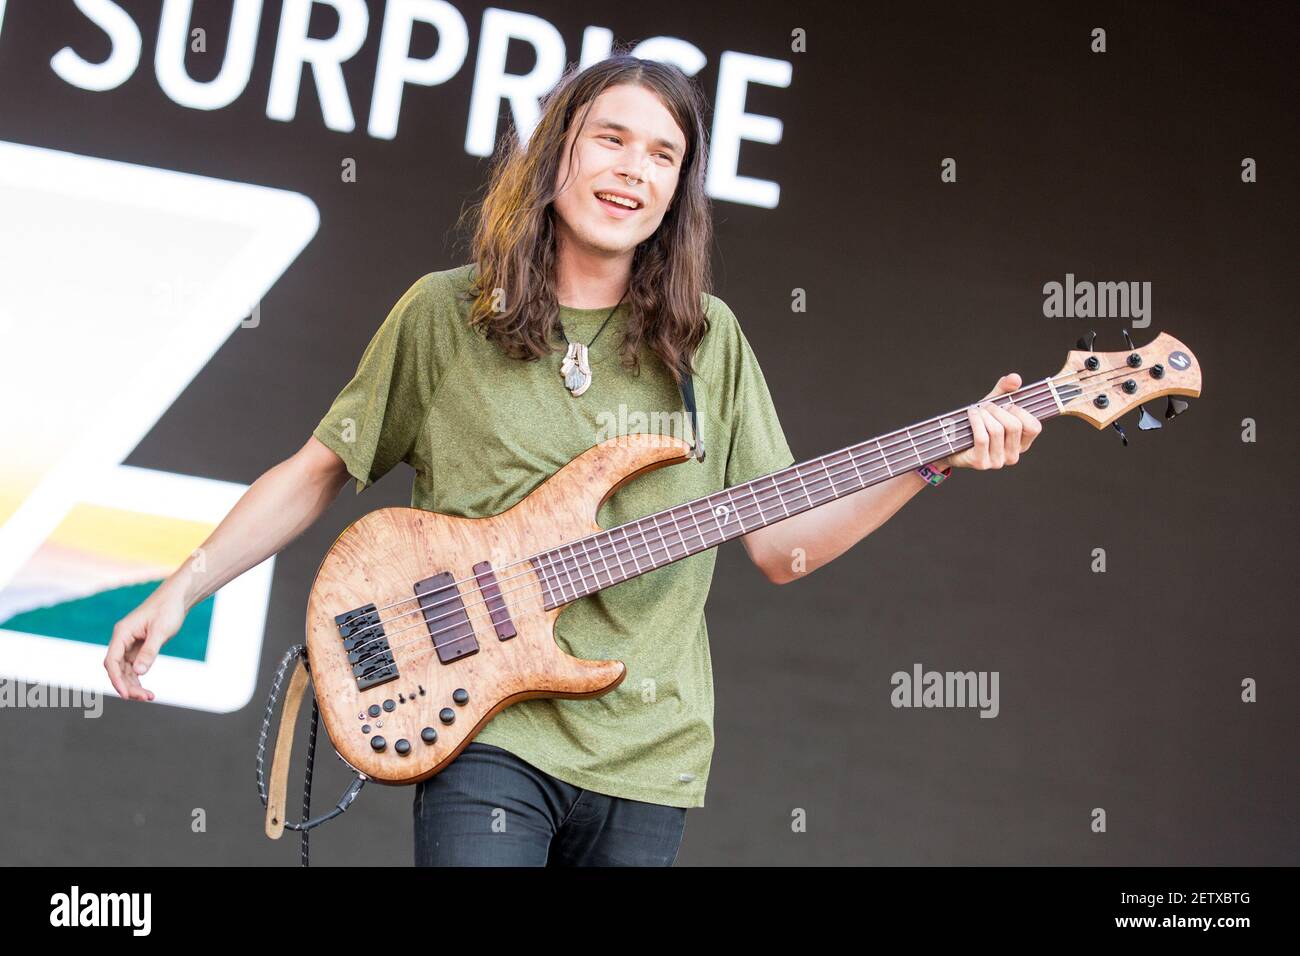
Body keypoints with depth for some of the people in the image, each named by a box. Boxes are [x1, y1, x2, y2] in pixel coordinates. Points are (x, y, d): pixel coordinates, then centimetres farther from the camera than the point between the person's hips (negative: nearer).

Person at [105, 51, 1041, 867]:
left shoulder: (708, 340, 8)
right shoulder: (445, 314, 3)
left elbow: (780, 544, 8)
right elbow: (319, 469, 9)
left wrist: (933, 461, -3)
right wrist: (179, 592, -1)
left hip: (647, 753, 3)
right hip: (487, 732, -3)